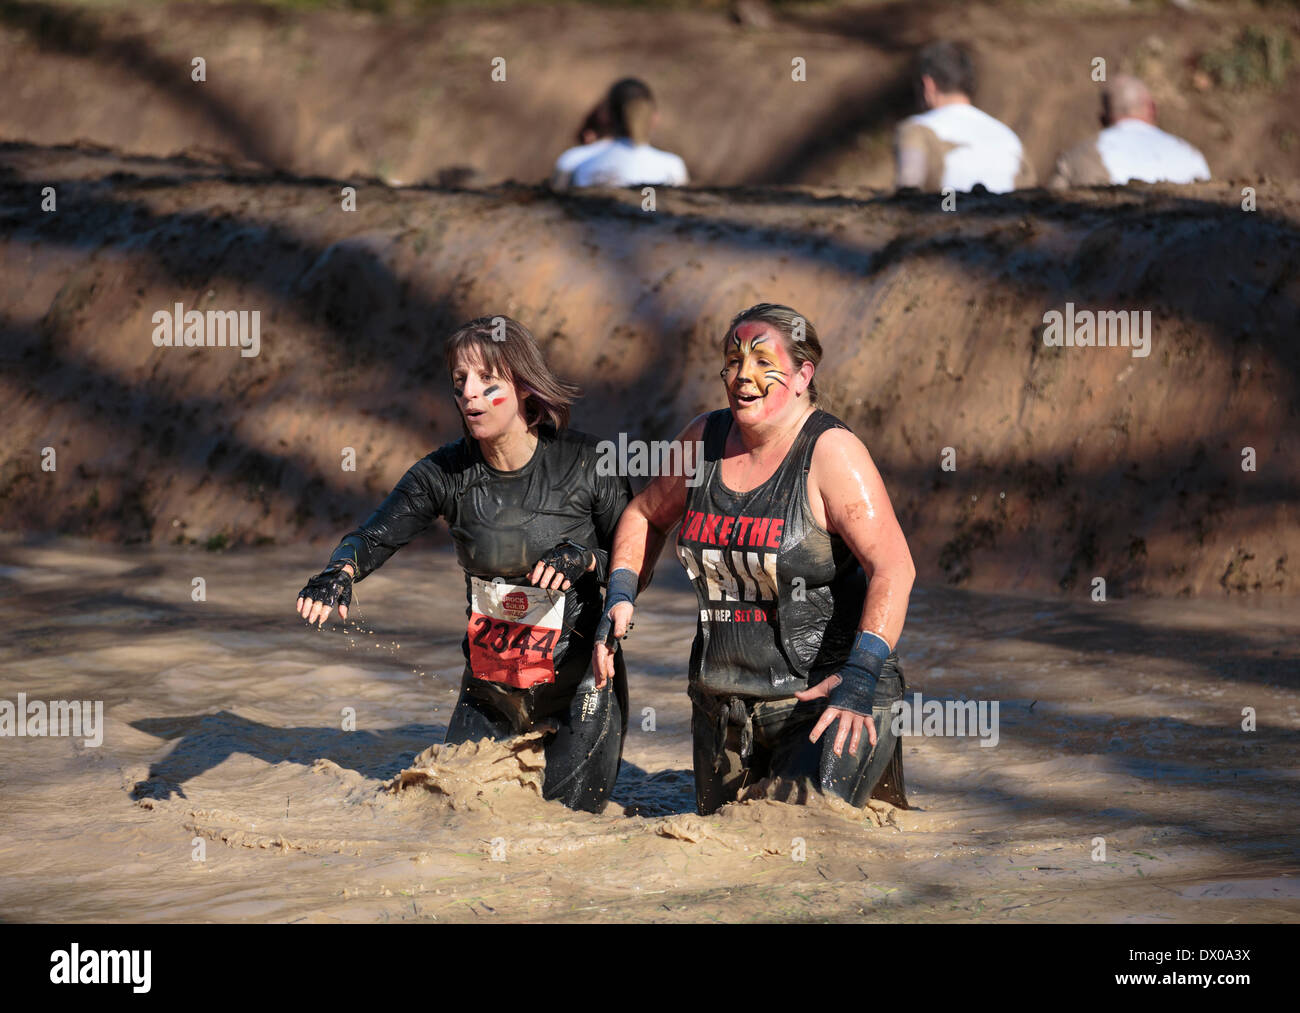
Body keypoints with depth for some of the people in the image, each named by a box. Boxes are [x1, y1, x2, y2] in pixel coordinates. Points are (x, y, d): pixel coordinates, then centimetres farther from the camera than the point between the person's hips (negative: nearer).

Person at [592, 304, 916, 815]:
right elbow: (646, 514, 21)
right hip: (724, 704, 6)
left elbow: (894, 568, -22)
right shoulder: (705, 438, 3)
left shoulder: (831, 452, -15)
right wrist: (620, 595, 5)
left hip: (824, 694, -6)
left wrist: (861, 674, -32)